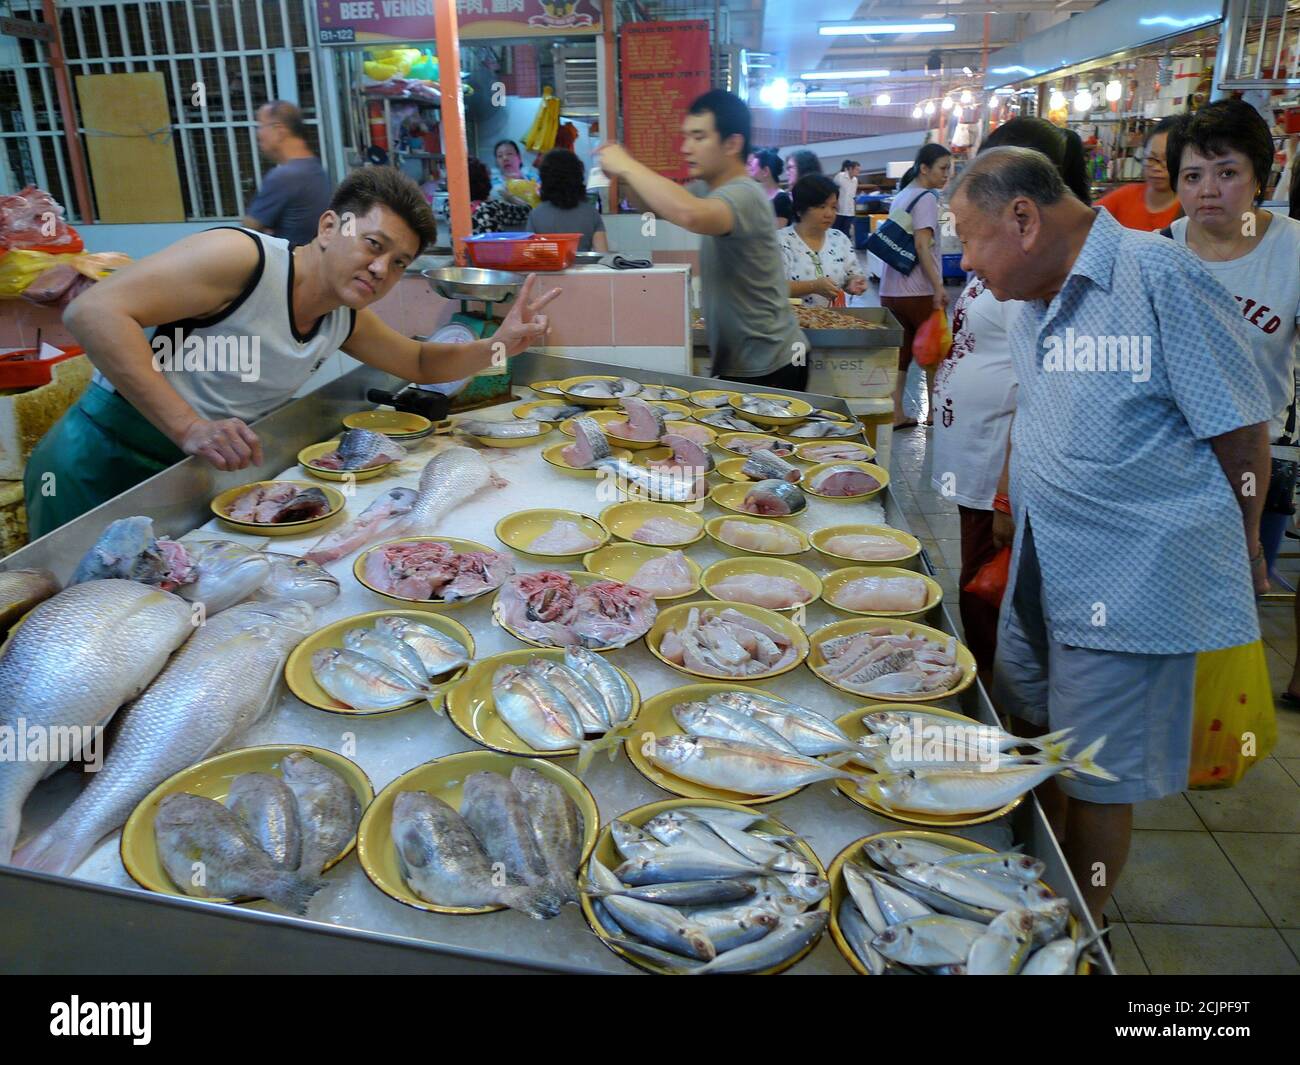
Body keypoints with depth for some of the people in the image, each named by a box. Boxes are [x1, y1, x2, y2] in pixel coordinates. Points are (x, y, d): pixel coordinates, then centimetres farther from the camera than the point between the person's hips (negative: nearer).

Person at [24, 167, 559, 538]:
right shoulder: (244, 257, -21)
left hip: (190, 478, 7)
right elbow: (91, 312, -28)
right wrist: (189, 427, -35)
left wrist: (498, 346, -2)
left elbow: (421, 363, 19)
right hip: (99, 471, -7)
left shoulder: (345, 321, 5)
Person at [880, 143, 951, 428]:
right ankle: (935, 411, 17)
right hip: (918, 291, -8)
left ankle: (895, 414, 6)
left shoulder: (901, 195, 15)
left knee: (900, 352, 8)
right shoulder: (926, 197, -10)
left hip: (890, 289, 8)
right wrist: (938, 287, -20)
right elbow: (922, 246, -19)